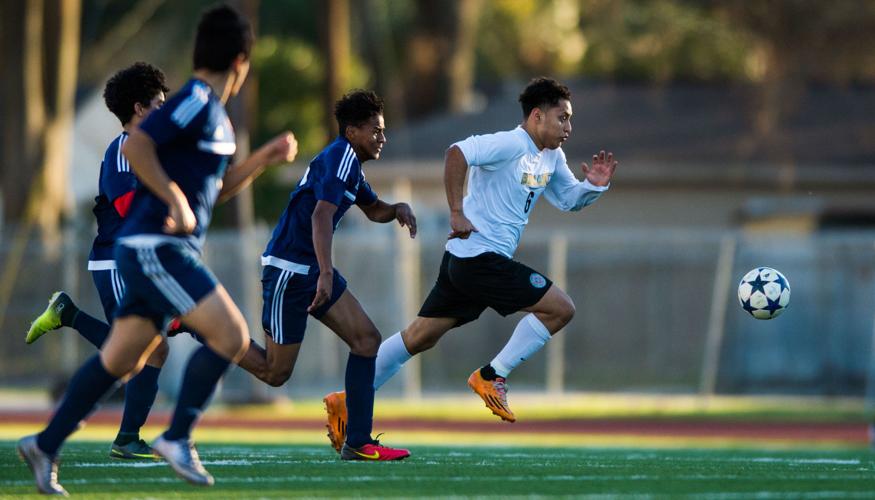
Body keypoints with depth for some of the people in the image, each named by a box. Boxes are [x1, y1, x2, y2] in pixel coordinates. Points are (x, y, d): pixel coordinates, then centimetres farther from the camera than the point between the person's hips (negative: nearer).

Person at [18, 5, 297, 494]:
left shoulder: (215, 115, 18)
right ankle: (178, 438, -9)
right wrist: (176, 201, -24)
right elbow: (135, 146, -23)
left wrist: (265, 157, 19)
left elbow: (216, 187, 30)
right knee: (230, 335, -14)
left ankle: (46, 445, 17)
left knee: (121, 361, 12)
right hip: (155, 248, -10)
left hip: (162, 252, 10)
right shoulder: (194, 101, -12)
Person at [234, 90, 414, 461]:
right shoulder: (340, 159, -17)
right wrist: (325, 274, -39)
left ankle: (357, 443, -1)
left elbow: (373, 210, 31)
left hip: (312, 270, 10)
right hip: (288, 270, -10)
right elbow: (321, 215, -31)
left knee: (366, 339, 0)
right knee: (275, 372, -4)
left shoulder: (349, 163, 15)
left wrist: (397, 209, 8)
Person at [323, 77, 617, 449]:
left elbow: (570, 199, 25)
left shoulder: (552, 158, 15)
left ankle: (348, 401, 15)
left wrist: (594, 185, 4)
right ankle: (492, 376, -2)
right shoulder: (511, 145, -15)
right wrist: (457, 212, -26)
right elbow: (457, 153, -26)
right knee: (560, 308, -8)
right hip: (481, 258, -10)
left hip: (463, 261, 10)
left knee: (420, 337, 12)